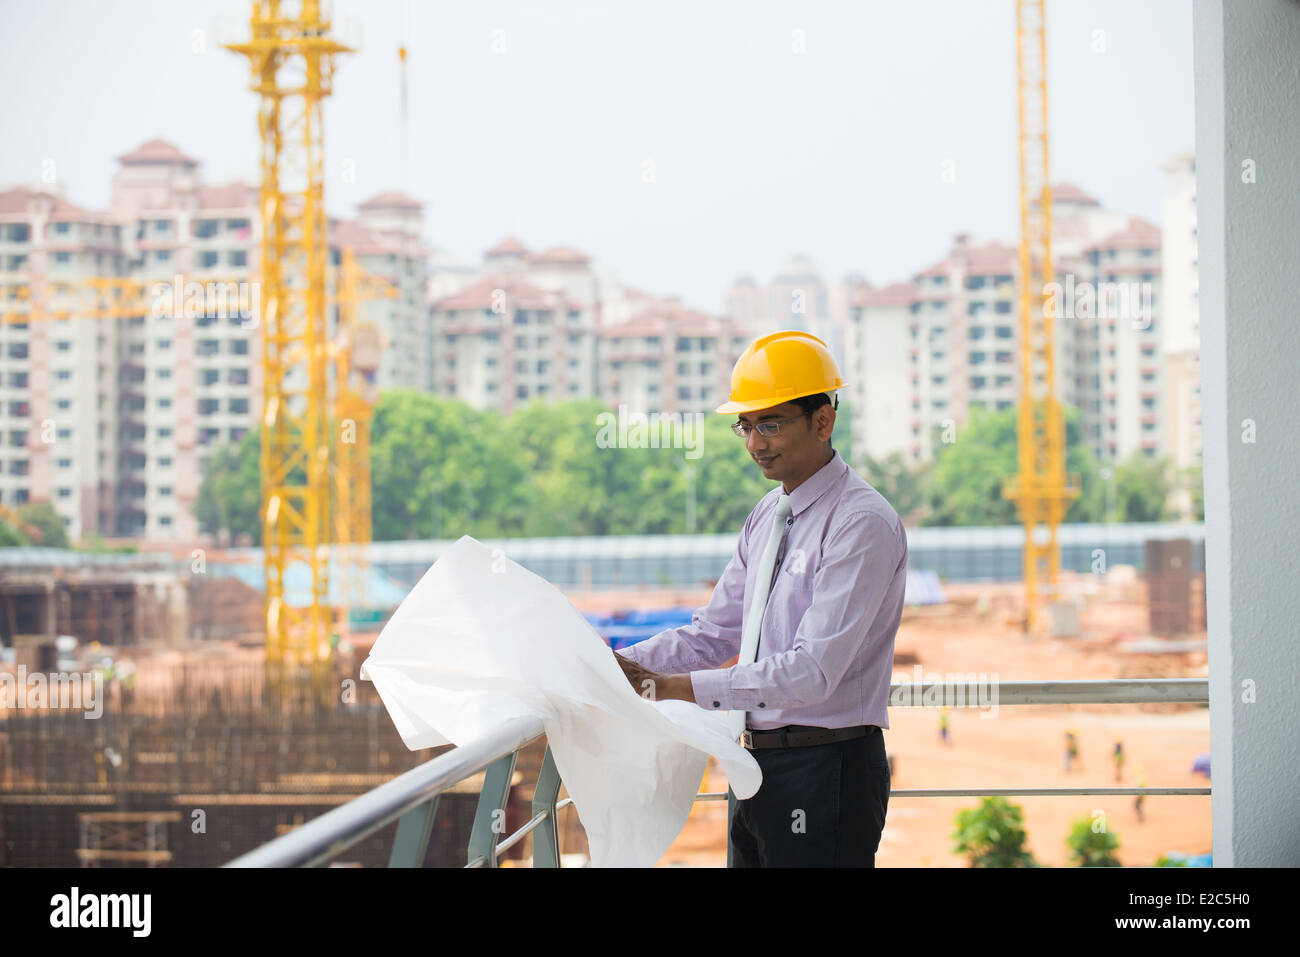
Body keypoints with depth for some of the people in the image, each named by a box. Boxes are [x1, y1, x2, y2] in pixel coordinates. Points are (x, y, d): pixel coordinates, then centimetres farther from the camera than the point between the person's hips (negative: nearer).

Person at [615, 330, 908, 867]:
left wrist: (671, 686, -23)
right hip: (755, 763, 8)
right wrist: (622, 663, 0)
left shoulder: (864, 524, -15)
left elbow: (813, 670, -22)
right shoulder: (767, 515, 13)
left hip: (825, 771, -8)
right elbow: (713, 635, 17)